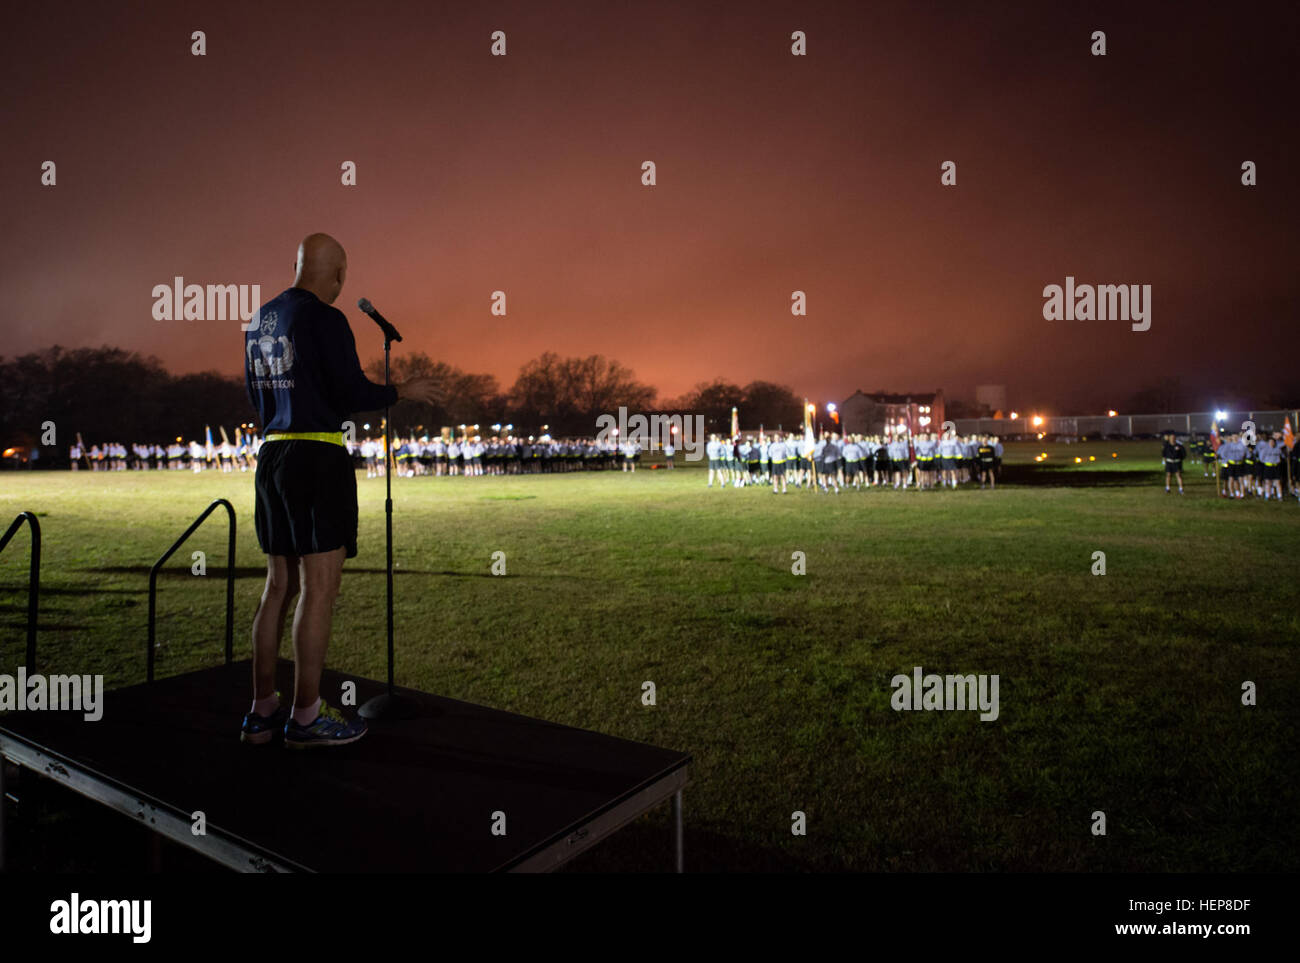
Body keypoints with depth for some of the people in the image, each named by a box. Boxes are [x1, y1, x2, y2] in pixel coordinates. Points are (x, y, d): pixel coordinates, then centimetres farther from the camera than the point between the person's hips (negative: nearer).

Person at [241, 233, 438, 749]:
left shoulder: (260, 319, 15)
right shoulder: (325, 319, -9)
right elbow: (352, 392, -13)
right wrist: (402, 392, 3)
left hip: (271, 454, 8)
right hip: (317, 458, -8)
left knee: (279, 585, 13)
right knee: (319, 588, -3)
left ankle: (262, 710, 19)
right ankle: (306, 716, 3)